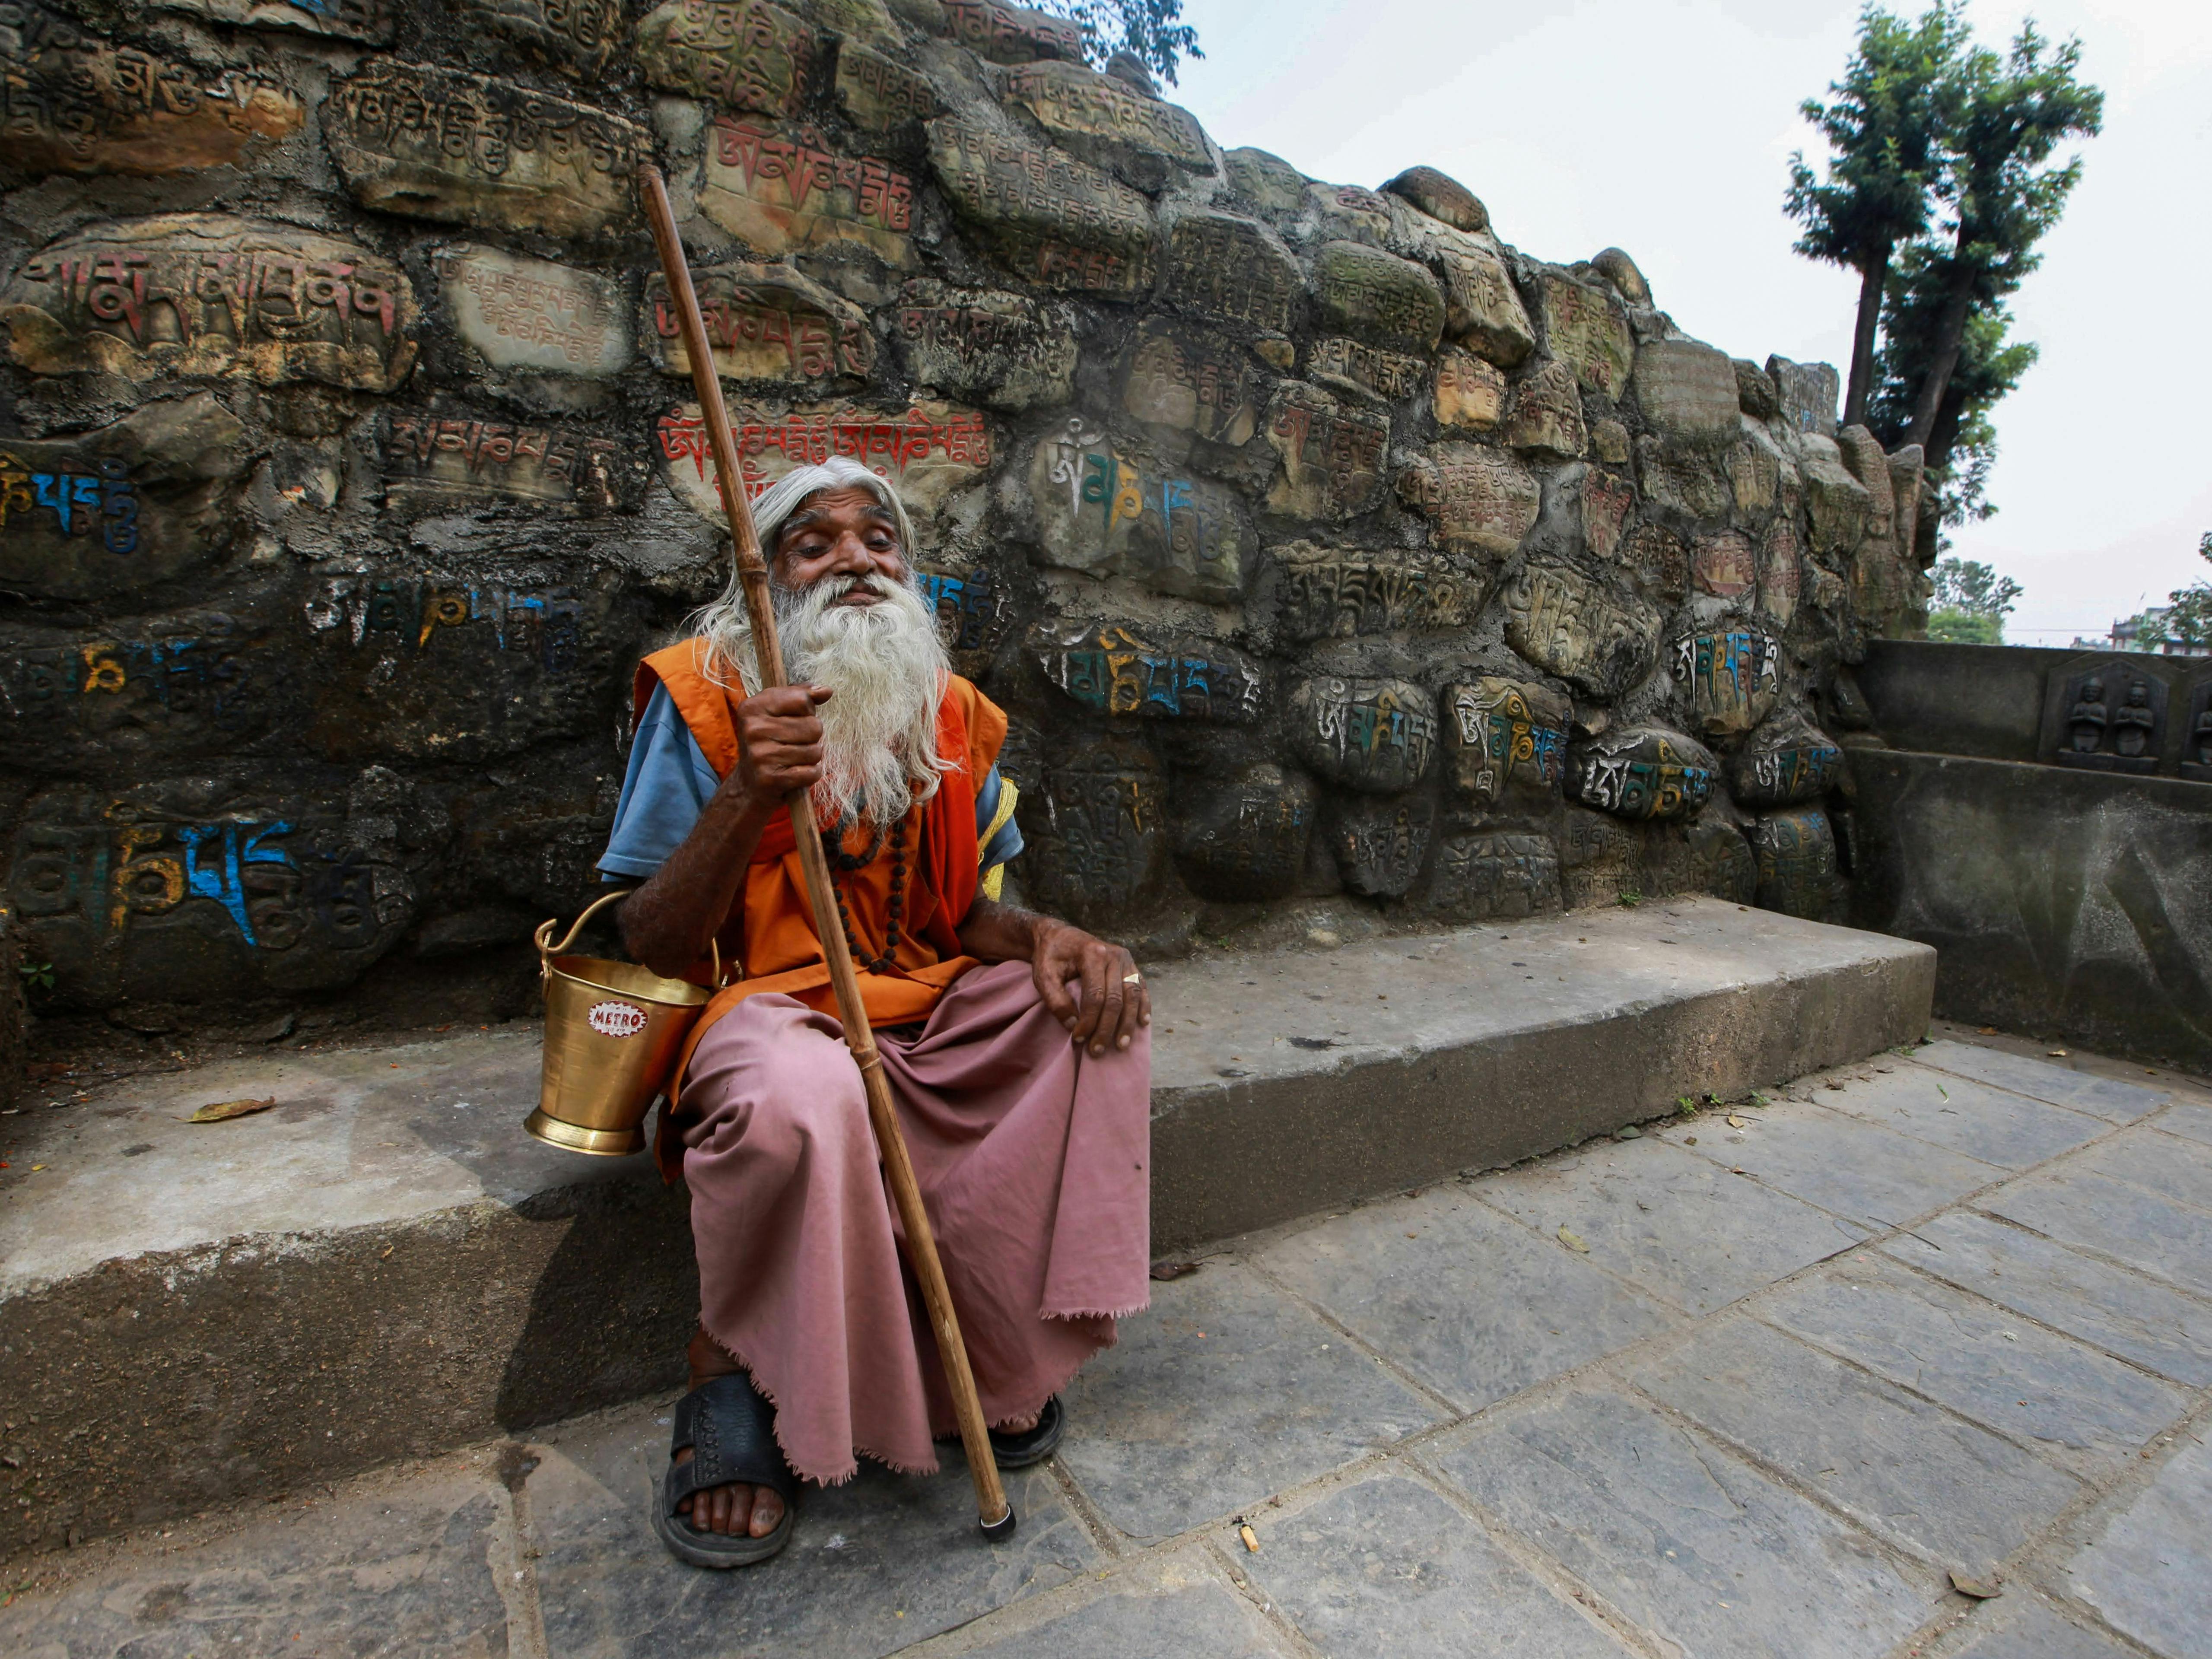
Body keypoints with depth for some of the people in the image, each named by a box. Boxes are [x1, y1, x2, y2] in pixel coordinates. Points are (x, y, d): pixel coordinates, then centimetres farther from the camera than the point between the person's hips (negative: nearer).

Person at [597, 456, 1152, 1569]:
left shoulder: (953, 715, 7)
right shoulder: (706, 697, -7)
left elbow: (970, 910, 9)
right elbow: (651, 945, -11)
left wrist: (1046, 936, -15)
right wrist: (748, 797, -28)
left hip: (922, 1011, 6)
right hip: (764, 1007, -5)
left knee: (1096, 1008, -15)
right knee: (801, 1096, -38)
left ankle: (995, 1350, -2)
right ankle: (729, 1376, -6)